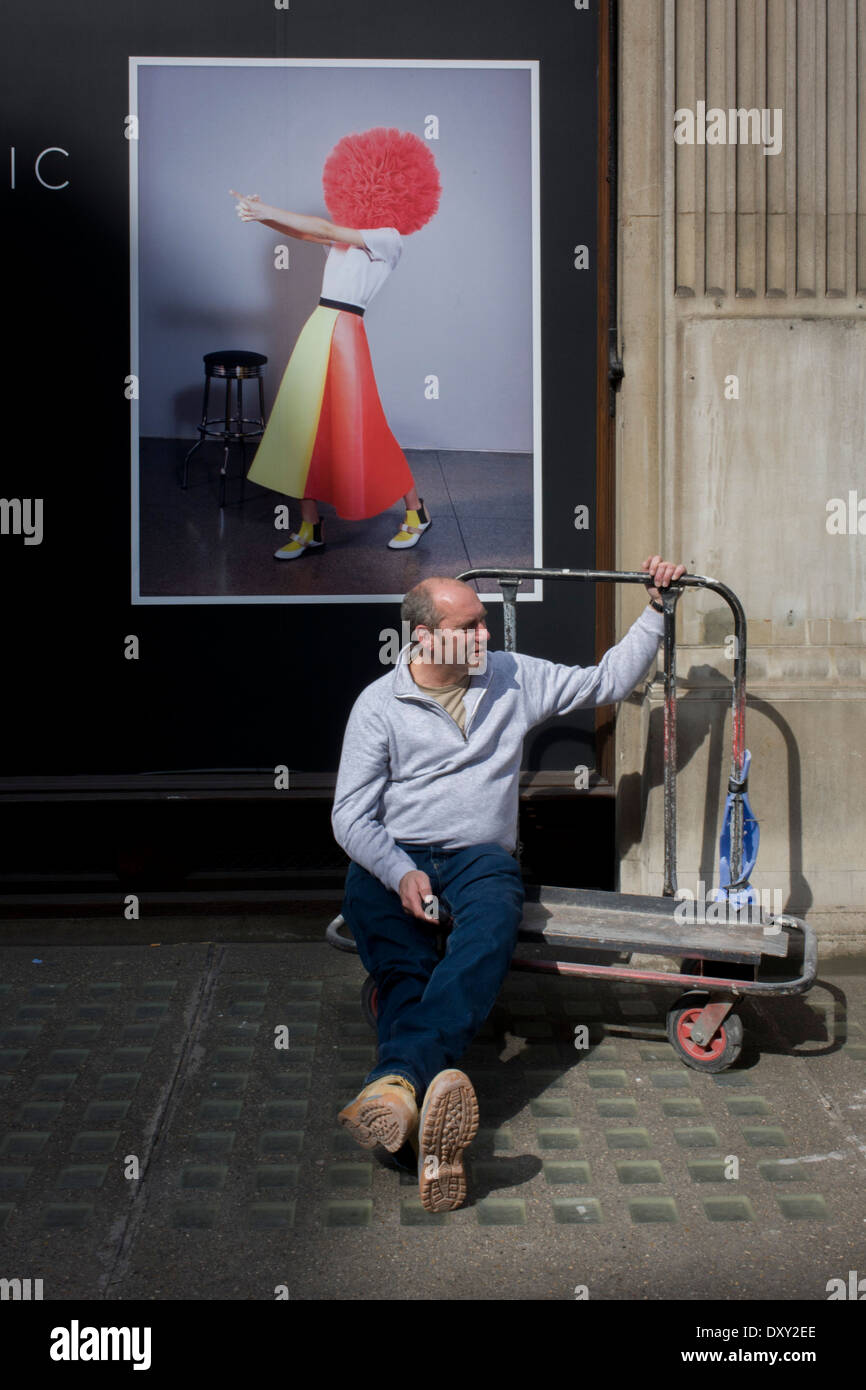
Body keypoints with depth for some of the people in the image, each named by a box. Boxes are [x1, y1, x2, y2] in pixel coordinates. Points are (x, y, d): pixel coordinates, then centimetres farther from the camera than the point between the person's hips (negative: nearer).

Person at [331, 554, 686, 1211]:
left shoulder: (515, 678, 13)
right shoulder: (379, 703, 5)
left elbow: (609, 681, 24)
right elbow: (351, 813, 0)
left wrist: (656, 608, 17)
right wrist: (400, 872, -17)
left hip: (480, 855, 0)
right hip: (393, 859, 0)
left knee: (495, 916, -37)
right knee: (401, 958, -34)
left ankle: (395, 1080, -58)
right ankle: (433, 1092, -57)